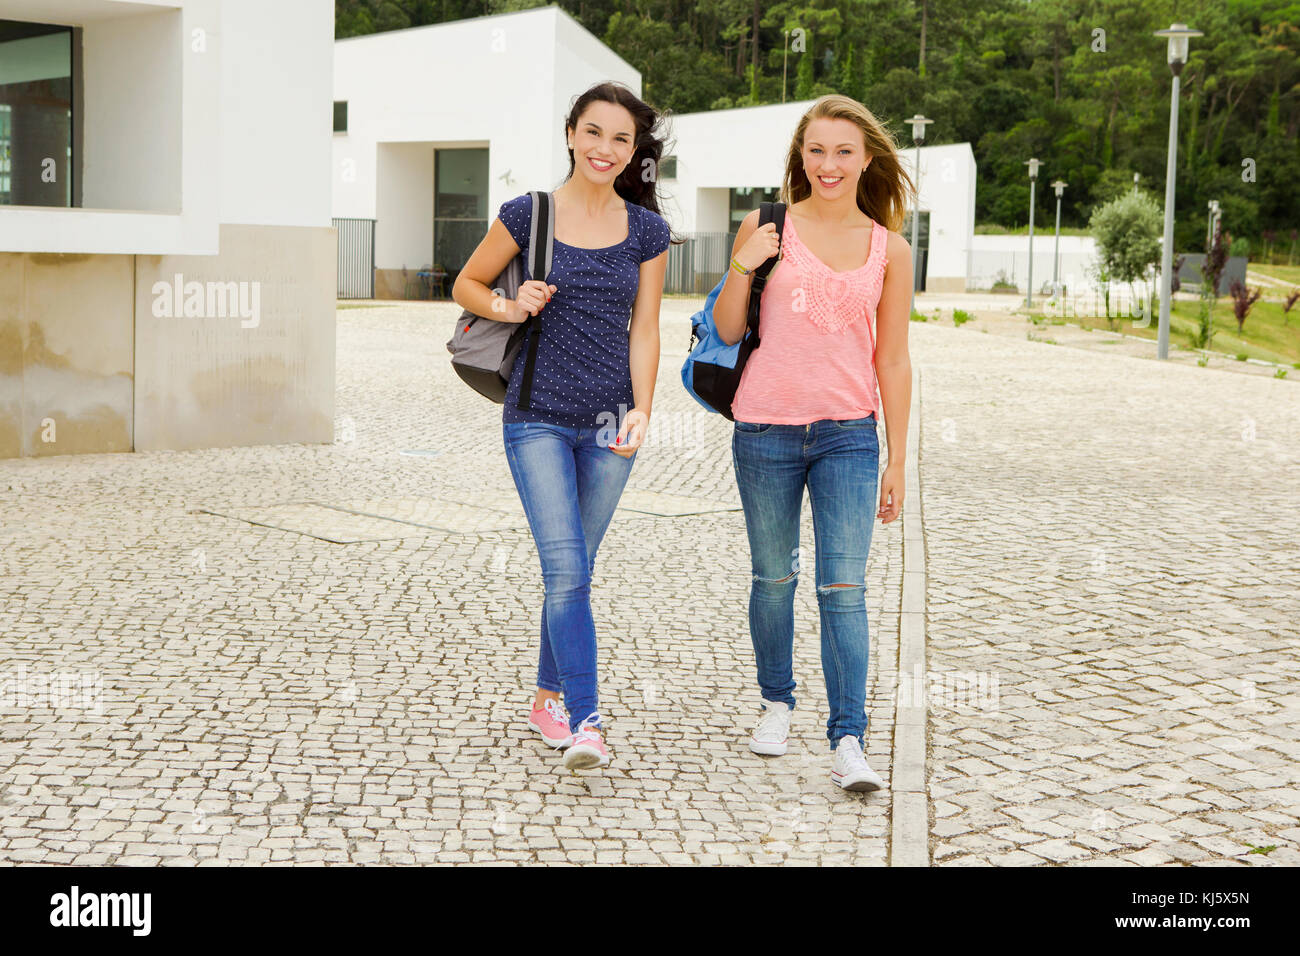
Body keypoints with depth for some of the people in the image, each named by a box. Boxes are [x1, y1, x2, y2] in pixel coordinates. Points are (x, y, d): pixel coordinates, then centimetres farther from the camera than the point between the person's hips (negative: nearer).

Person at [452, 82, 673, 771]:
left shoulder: (646, 231, 5)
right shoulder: (527, 215, -1)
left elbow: (644, 330, 4)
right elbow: (467, 285, 10)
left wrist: (641, 410, -9)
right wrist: (510, 309, -10)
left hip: (608, 426, 3)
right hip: (538, 419, -2)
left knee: (572, 571, 12)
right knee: (566, 571, -13)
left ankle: (549, 697, 30)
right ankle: (585, 723, -12)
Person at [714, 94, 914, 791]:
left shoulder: (889, 250, 5)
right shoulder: (766, 228, 2)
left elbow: (893, 361, 9)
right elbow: (726, 331, 5)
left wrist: (897, 460, 6)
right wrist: (741, 269, -13)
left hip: (848, 436, 0)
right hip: (766, 431, 0)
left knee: (843, 589, -7)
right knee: (773, 578, 13)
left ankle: (848, 741, -6)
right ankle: (775, 702, 33)